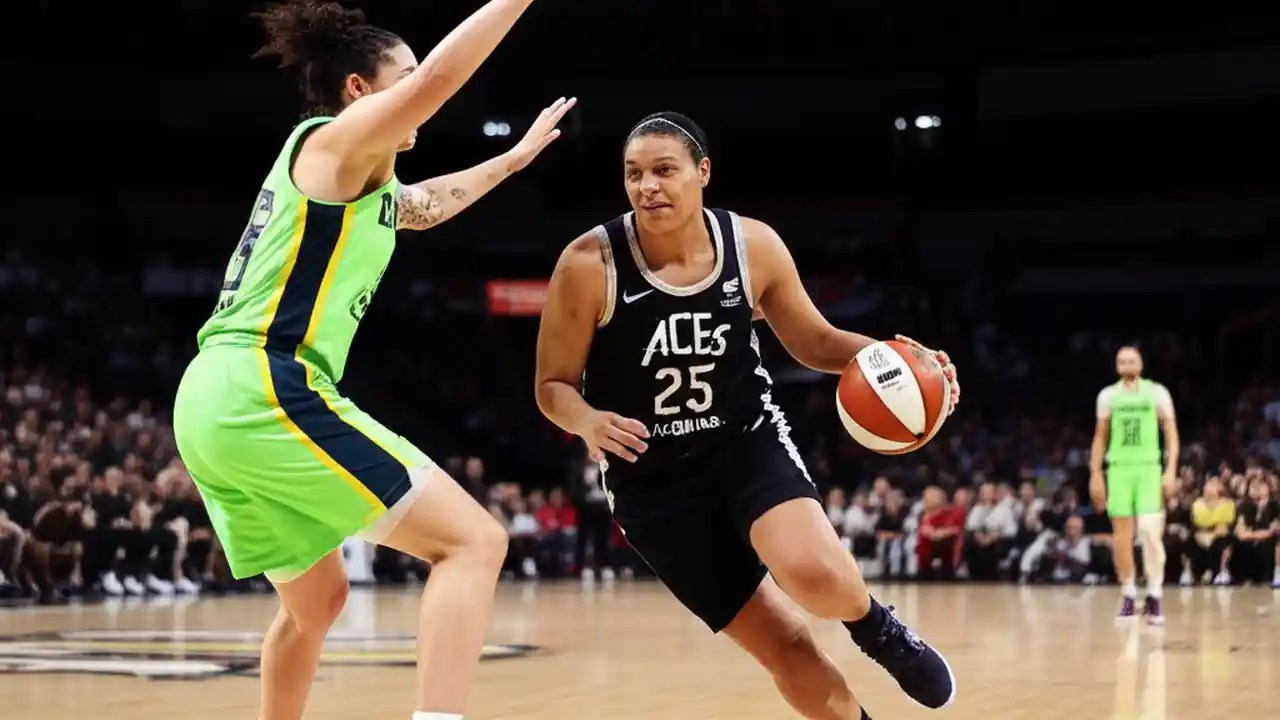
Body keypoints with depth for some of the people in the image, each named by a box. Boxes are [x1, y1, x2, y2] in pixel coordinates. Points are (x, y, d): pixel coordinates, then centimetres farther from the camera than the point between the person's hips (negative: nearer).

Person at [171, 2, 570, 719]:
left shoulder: (360, 181, 25)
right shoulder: (334, 142, -1)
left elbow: (425, 205, 47)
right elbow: (437, 79, -20)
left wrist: (516, 156, 53)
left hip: (215, 401, 10)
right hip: (264, 394, -10)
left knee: (318, 599, 27)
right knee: (474, 540, -12)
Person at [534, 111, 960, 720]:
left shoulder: (754, 246, -8)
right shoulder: (589, 265, -16)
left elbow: (813, 341, 7)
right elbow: (553, 385, -7)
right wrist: (588, 422, -30)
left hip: (748, 440, 1)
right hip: (655, 479, -1)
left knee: (817, 577, -29)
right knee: (788, 651, -3)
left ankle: (875, 627, 7)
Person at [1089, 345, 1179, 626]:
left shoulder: (1157, 392, 3)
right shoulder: (1108, 395, 8)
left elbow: (1171, 433, 3)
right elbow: (1100, 437, 13)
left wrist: (1171, 471, -7)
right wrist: (1095, 475, 7)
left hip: (1149, 468, -2)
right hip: (1119, 469, 2)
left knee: (1150, 532, -13)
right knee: (1121, 535, 3)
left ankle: (1154, 597, -6)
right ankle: (1128, 595, 14)